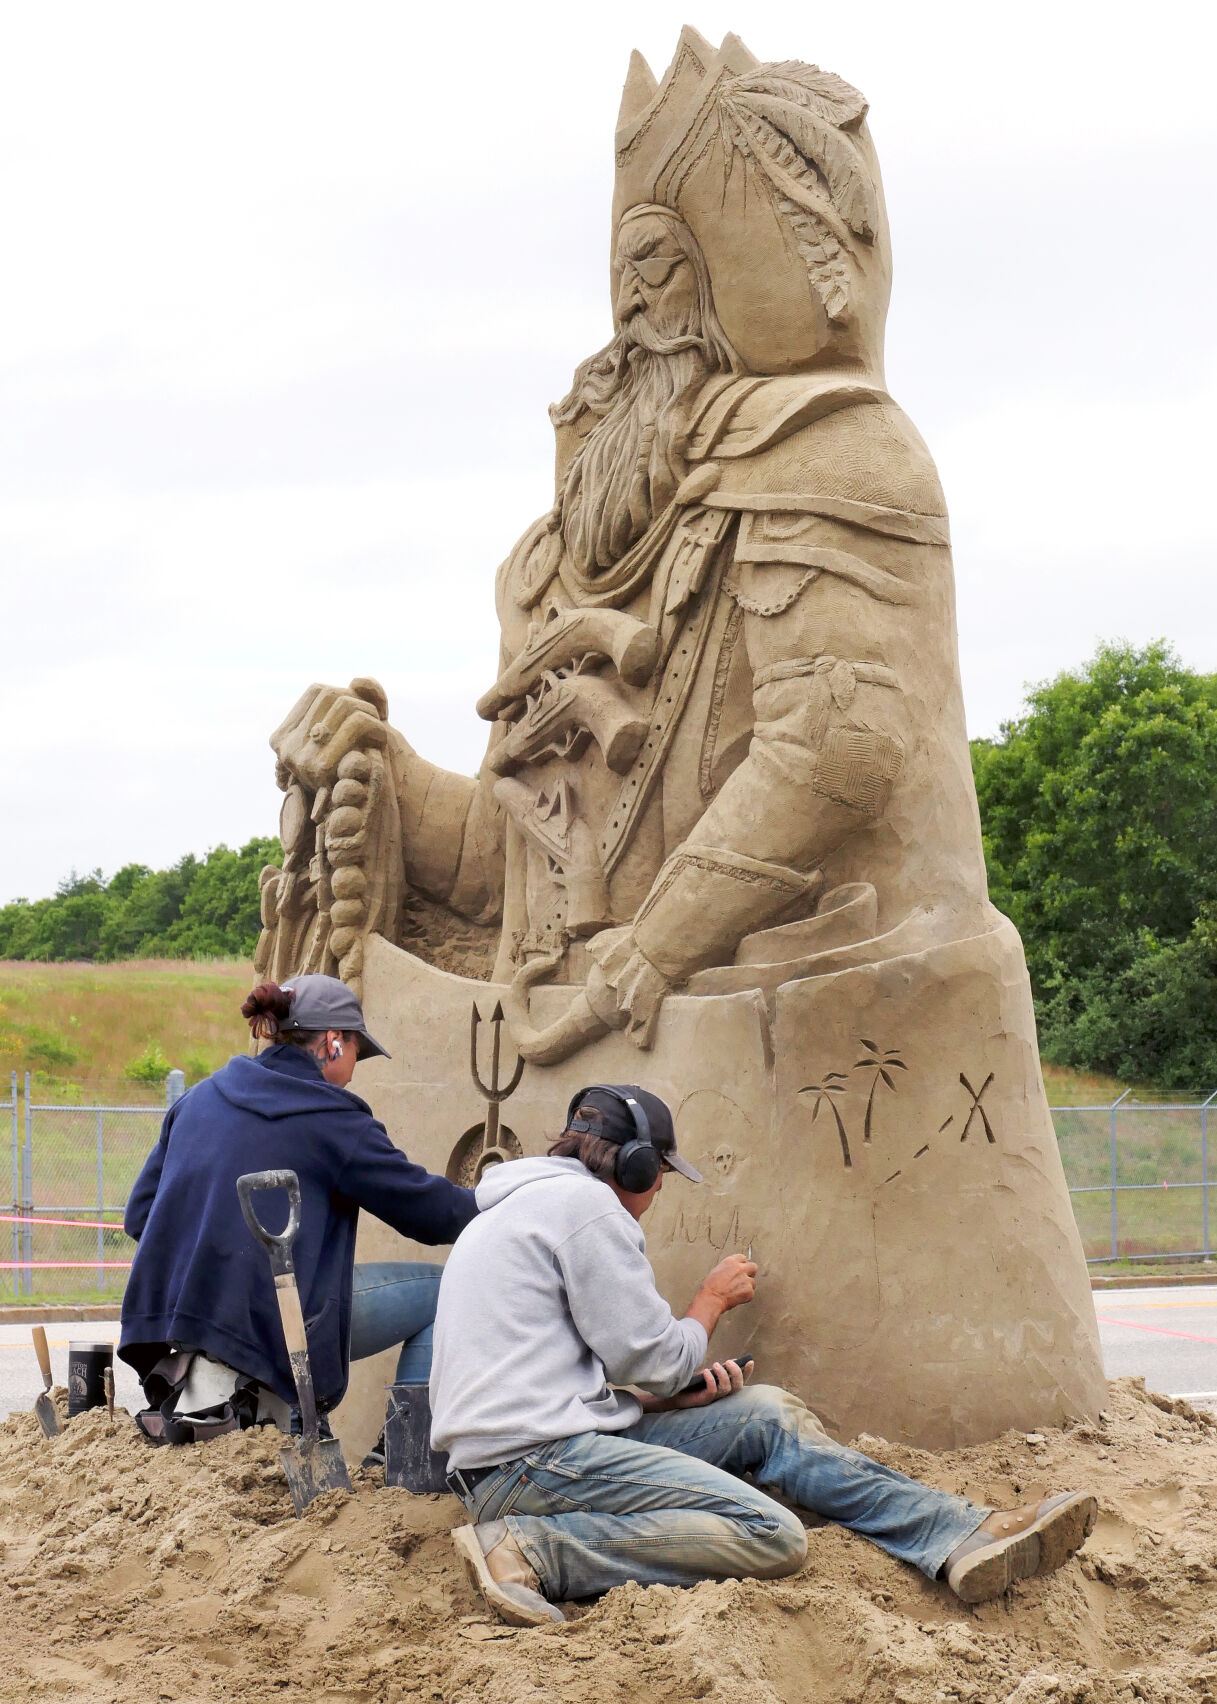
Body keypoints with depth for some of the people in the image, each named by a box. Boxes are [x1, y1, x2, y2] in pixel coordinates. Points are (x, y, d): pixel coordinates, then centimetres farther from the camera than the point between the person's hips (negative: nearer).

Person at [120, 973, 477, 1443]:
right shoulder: (331, 1118, -6)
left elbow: (138, 1215, 14)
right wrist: (488, 1205, 20)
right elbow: (430, 1211, 0)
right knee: (439, 1293, 8)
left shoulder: (200, 1096, 12)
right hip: (267, 1326, -7)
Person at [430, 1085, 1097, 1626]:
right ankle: (536, 1549, -22)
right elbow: (650, 1363, -8)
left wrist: (681, 1390, 12)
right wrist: (713, 1299, 12)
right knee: (770, 1534, -22)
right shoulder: (587, 1204, -7)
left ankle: (969, 1534, 3)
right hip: (538, 1461, -11)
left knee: (766, 1413, 12)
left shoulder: (525, 1205, 25)